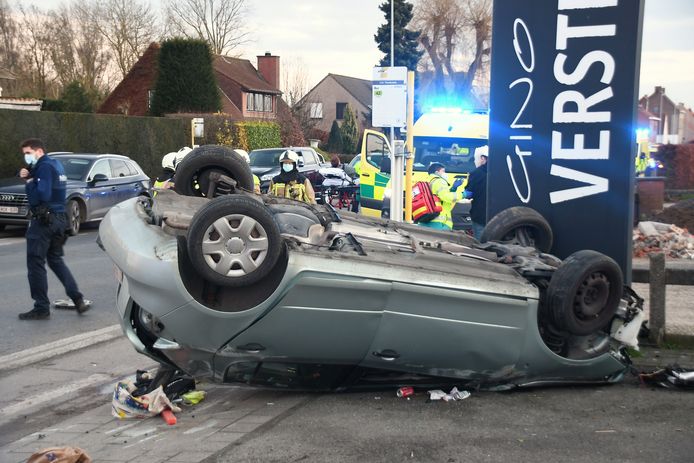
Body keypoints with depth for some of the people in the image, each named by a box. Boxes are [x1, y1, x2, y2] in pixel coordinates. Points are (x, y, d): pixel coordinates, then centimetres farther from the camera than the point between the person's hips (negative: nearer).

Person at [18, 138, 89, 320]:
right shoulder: (56, 164, 16)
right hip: (59, 218, 10)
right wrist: (29, 177, 1)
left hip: (43, 220, -10)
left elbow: (42, 195, -23)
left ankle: (41, 308, 2)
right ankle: (78, 300, 11)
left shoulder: (44, 166, -14)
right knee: (56, 260, 19)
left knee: (36, 264, -1)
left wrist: (29, 183, -8)